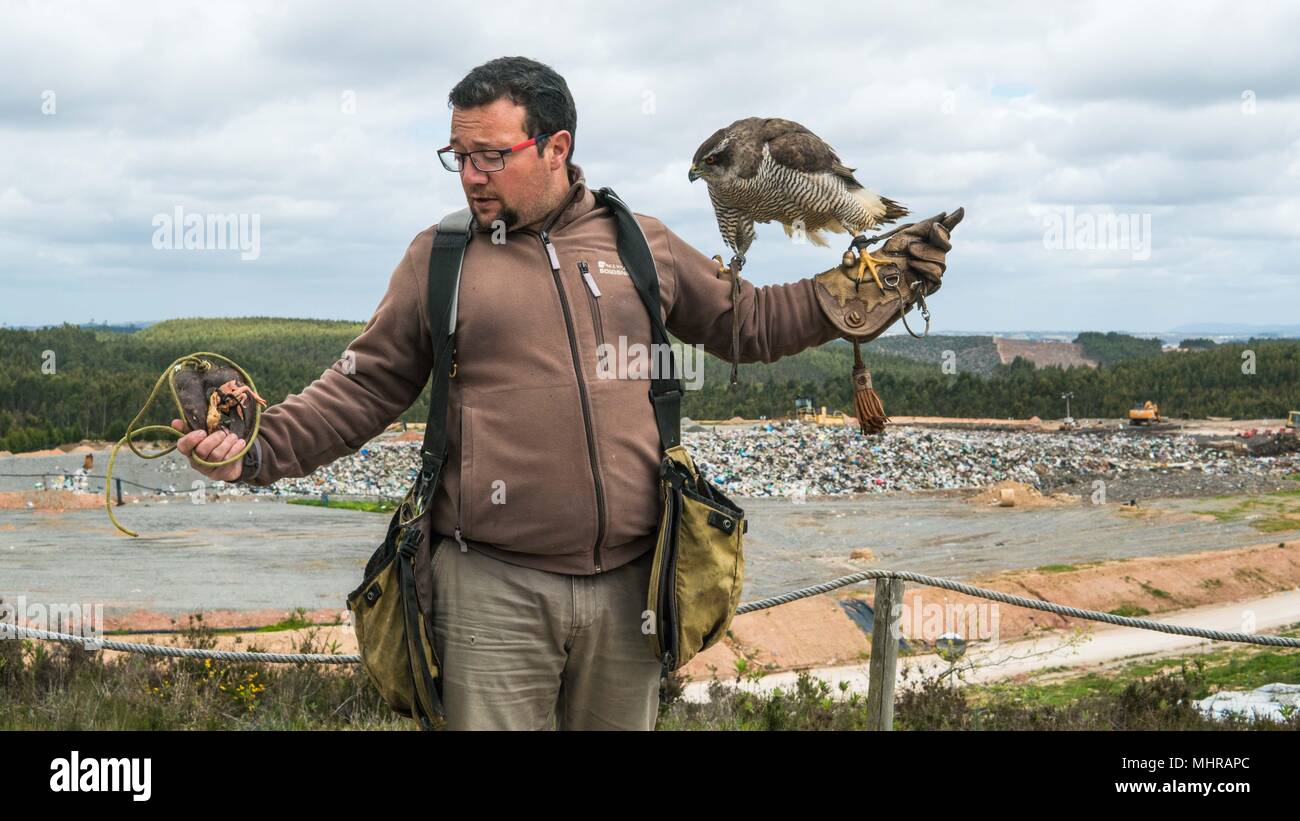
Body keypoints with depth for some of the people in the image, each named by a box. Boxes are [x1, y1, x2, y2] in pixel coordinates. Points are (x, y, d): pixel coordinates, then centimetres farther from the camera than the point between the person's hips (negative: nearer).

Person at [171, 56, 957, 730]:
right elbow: (365, 387, 6)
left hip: (625, 586, 2)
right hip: (494, 591, -2)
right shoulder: (440, 256, 6)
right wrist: (262, 448, -8)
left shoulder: (640, 244, 10)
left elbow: (749, 320, 18)